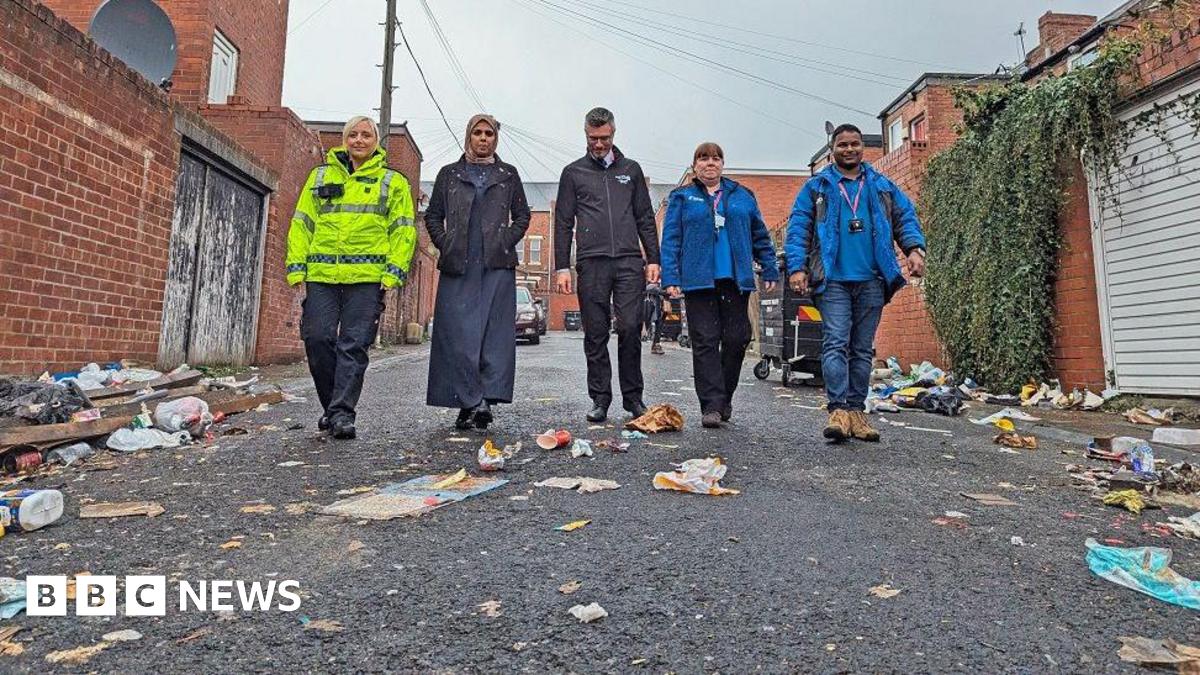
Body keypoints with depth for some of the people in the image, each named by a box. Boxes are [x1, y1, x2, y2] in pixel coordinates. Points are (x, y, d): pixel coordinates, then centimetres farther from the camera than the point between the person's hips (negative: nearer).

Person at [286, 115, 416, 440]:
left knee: (353, 346, -6)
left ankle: (342, 412, -2)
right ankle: (331, 405, 16)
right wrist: (296, 267, 4)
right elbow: (301, 224, 15)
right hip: (321, 274, 3)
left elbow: (403, 231, 5)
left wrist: (394, 272, -8)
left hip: (367, 278, -2)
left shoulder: (393, 182, 13)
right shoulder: (320, 176, 20)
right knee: (317, 339, -2)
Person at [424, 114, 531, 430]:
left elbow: (522, 215, 16)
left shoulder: (508, 175, 17)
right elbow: (433, 216, 17)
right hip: (458, 266, 1)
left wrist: (507, 242, 1)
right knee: (458, 333, -6)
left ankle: (485, 399, -5)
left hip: (498, 265, 0)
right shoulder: (449, 174, 17)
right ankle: (471, 402, 0)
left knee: (495, 332, -7)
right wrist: (445, 244, 2)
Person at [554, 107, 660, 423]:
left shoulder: (631, 169, 17)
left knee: (630, 328, -7)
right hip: (591, 264, 0)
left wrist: (653, 259, 6)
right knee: (595, 334, 2)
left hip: (629, 261, 0)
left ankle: (633, 396, 6)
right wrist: (562, 267, 0)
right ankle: (600, 399, 11)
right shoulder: (573, 172, 13)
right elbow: (563, 223, 9)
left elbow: (646, 218, 16)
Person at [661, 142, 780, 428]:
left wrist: (770, 270, 9)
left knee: (737, 339, 2)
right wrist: (670, 278, -7)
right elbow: (671, 240, 3)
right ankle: (711, 406, -1)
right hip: (698, 281, -2)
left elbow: (760, 236, 17)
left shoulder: (742, 196, 17)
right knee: (705, 342, -4)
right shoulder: (682, 197, 11)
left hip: (736, 279, 2)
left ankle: (724, 398, 20)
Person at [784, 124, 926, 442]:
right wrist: (796, 267, -11)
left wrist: (914, 248, -7)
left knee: (863, 348, 6)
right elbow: (798, 228, 2)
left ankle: (856, 410, 11)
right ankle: (838, 409, -14)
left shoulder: (882, 185, 17)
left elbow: (905, 217, 13)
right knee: (835, 342, -12)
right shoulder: (816, 187, 9)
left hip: (871, 280, 3)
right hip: (833, 279, -3)